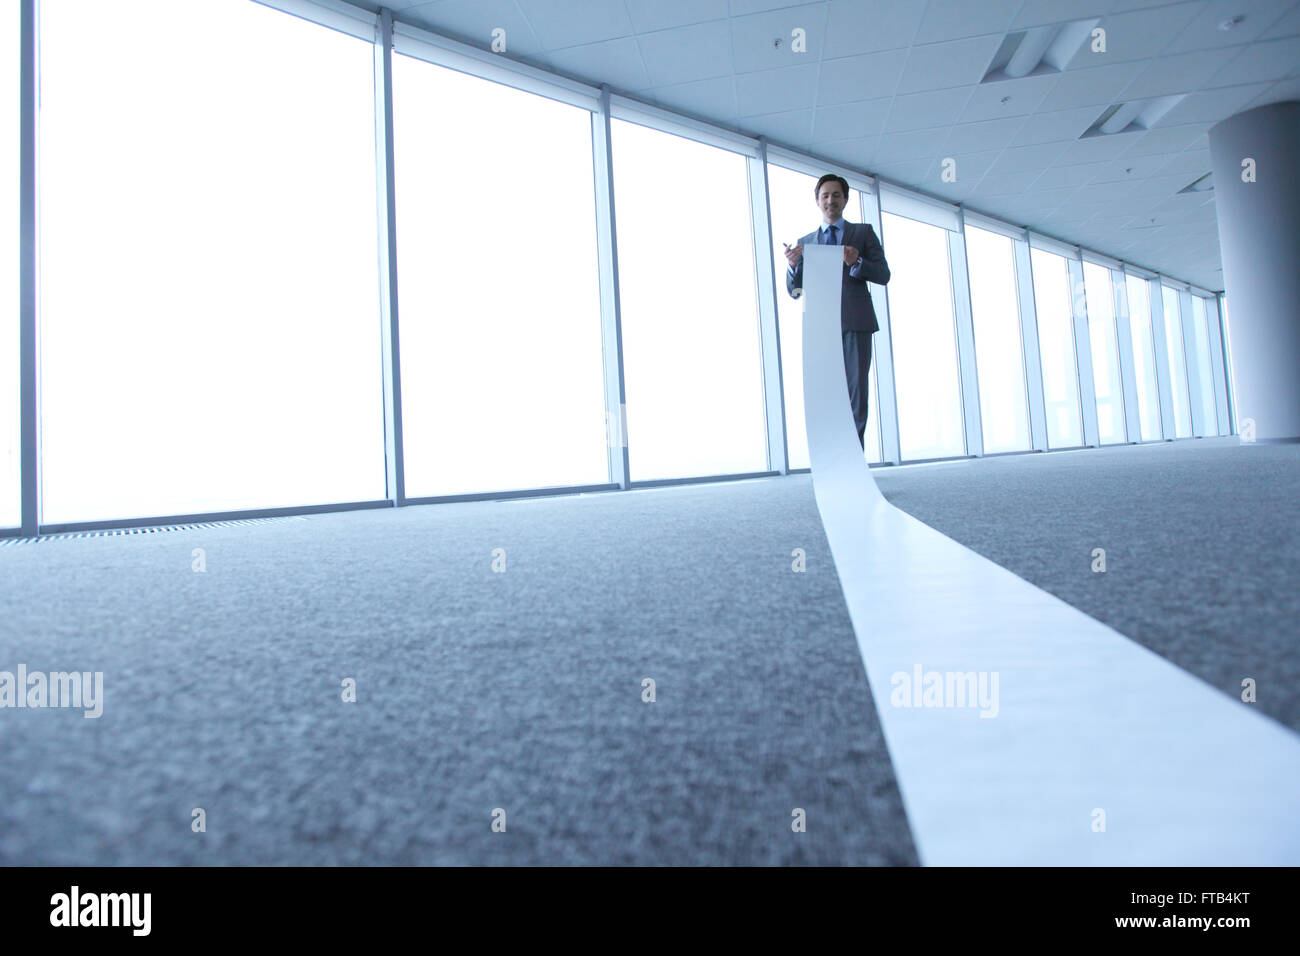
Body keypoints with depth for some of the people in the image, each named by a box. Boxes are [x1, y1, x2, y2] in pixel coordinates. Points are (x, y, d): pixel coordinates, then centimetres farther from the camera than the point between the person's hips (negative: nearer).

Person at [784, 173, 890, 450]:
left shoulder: (863, 232, 16)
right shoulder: (806, 242, 21)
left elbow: (883, 275, 7)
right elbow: (794, 291, 16)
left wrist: (857, 263, -13)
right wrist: (793, 264, -5)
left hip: (855, 322, -2)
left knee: (856, 389, -9)